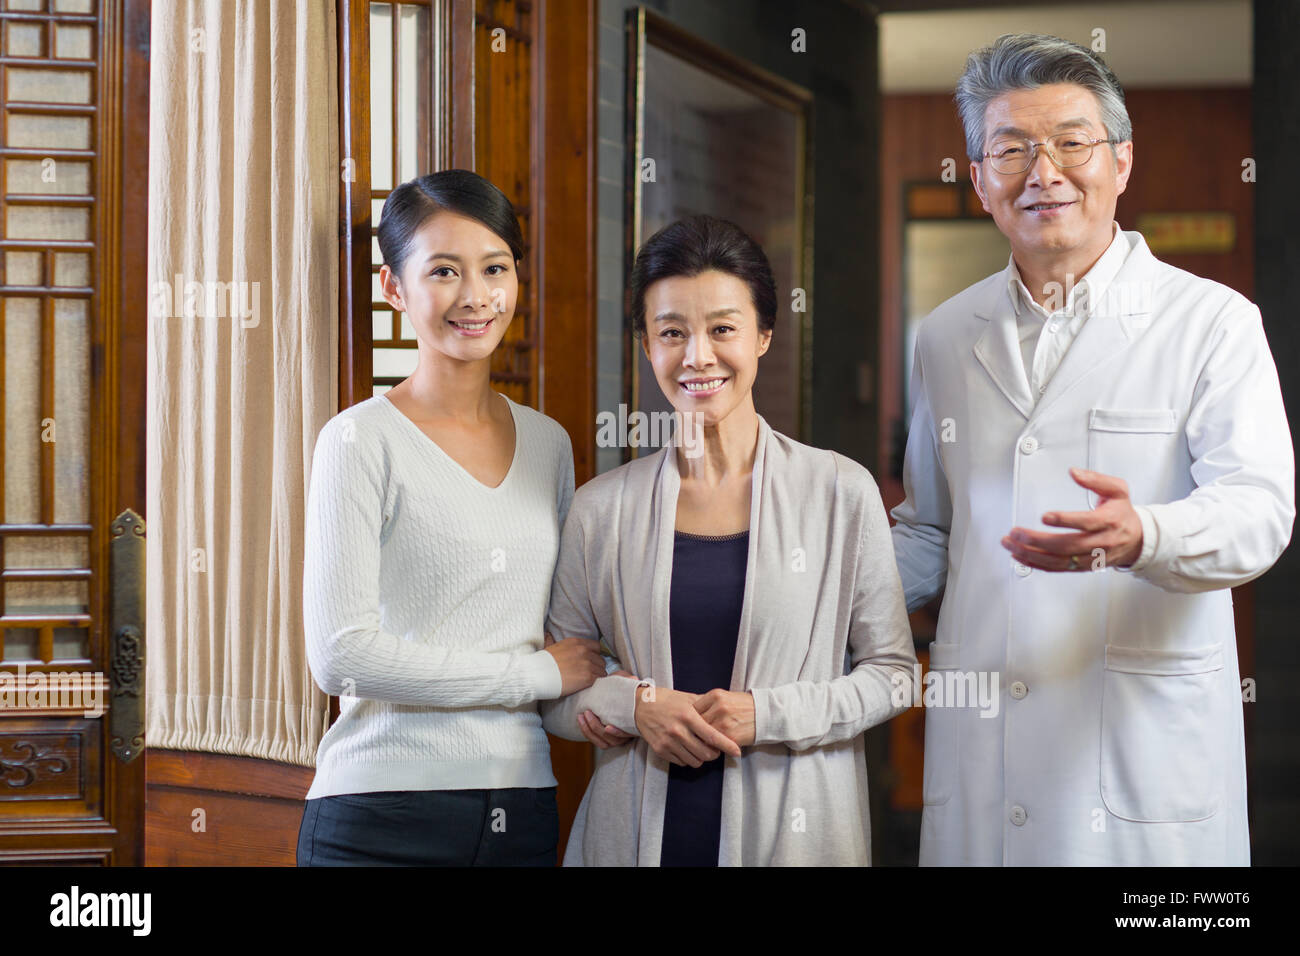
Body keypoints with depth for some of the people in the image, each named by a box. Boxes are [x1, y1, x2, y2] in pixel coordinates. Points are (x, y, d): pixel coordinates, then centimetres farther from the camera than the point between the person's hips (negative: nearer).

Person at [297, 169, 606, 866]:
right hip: (383, 818, -5)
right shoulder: (362, 441, -7)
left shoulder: (548, 443, 12)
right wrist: (539, 674, -10)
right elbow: (341, 654, -15)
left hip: (522, 810, 5)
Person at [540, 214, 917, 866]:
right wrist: (635, 705, -12)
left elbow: (891, 675, -1)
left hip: (793, 830, -1)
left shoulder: (841, 493, -2)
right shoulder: (601, 508, 2)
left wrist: (765, 714, -14)